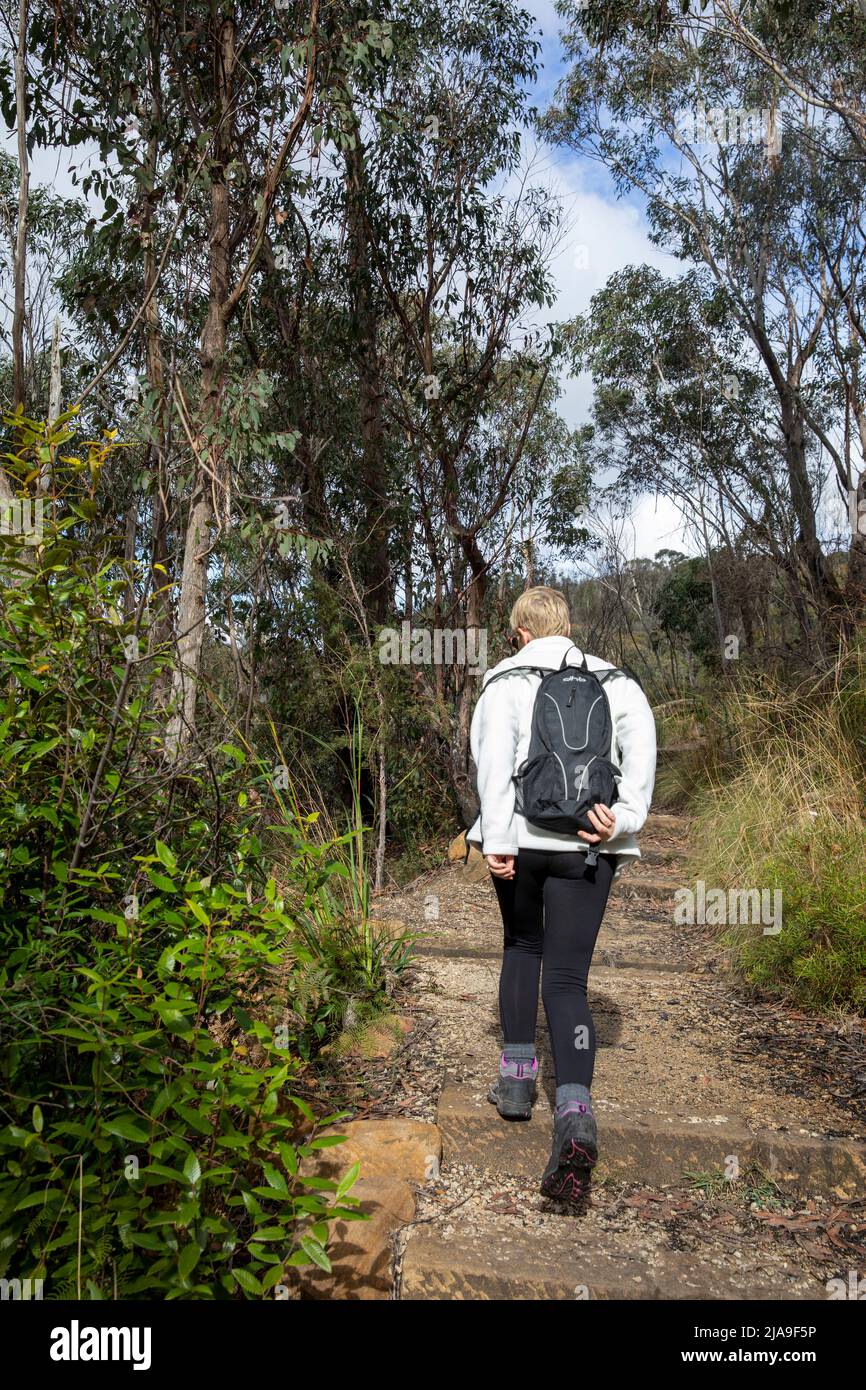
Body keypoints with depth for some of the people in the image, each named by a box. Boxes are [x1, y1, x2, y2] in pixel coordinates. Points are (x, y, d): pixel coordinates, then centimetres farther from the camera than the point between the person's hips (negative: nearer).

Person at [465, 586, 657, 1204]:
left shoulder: (507, 679, 3)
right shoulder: (612, 678, 11)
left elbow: (493, 752, -12)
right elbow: (642, 737, -5)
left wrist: (497, 838, -15)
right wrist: (625, 818, -10)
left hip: (522, 838, -1)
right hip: (589, 846, 1)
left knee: (522, 946, 24)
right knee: (568, 979, 3)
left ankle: (518, 1079, 26)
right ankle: (575, 1112, -17)